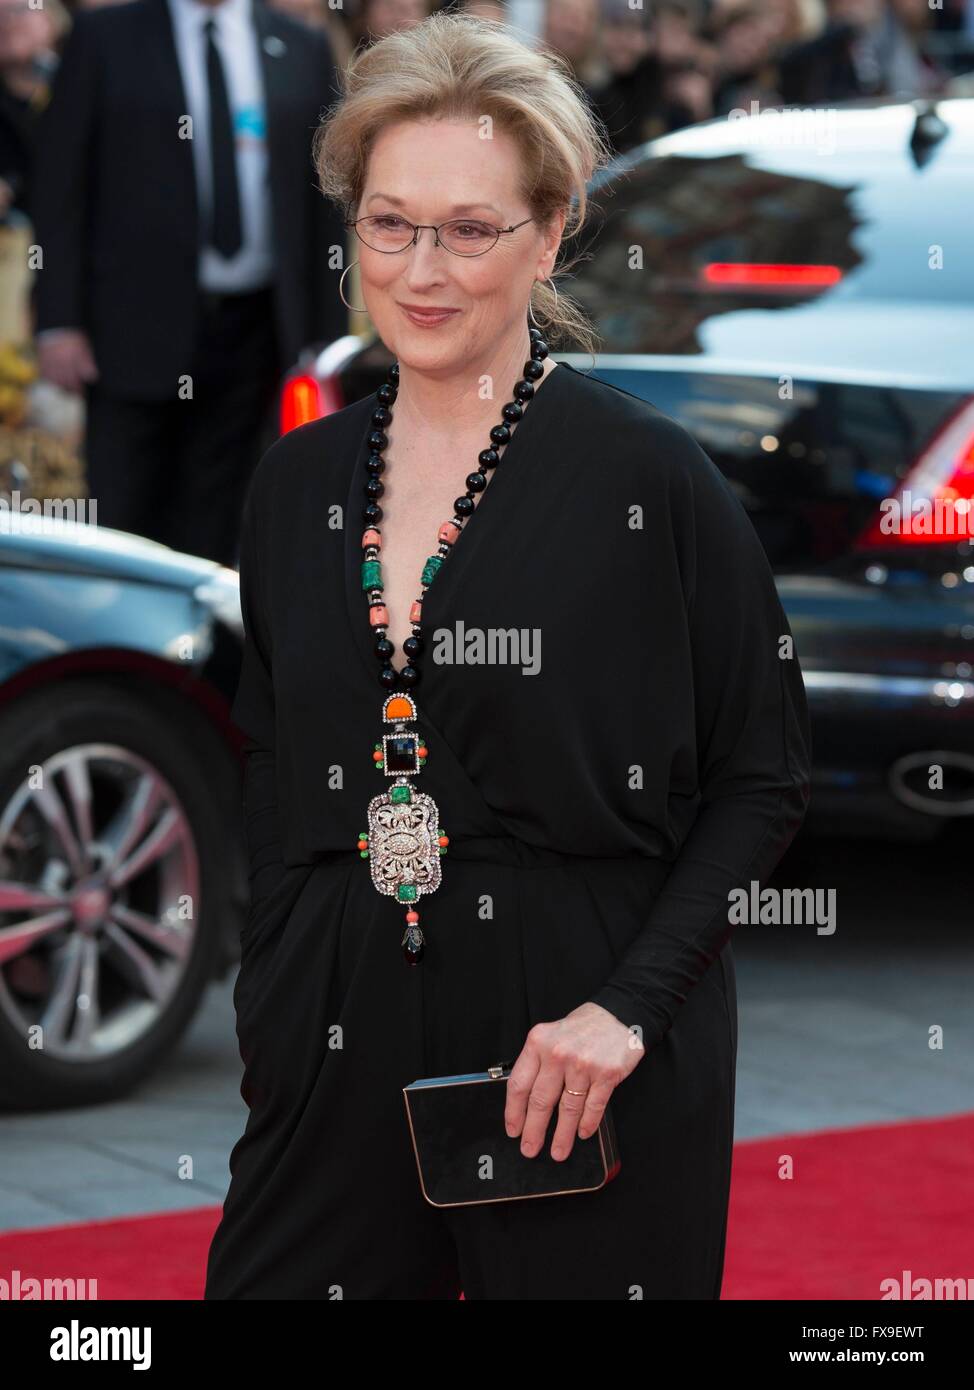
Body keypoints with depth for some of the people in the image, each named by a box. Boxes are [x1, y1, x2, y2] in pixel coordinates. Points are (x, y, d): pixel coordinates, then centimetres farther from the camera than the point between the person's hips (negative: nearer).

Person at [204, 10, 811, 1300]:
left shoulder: (656, 479, -8)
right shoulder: (298, 483, 6)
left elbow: (763, 781, -4)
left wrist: (629, 1003, -14)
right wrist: (271, 1010, 9)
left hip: (591, 1057, -4)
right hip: (342, 1038, 4)